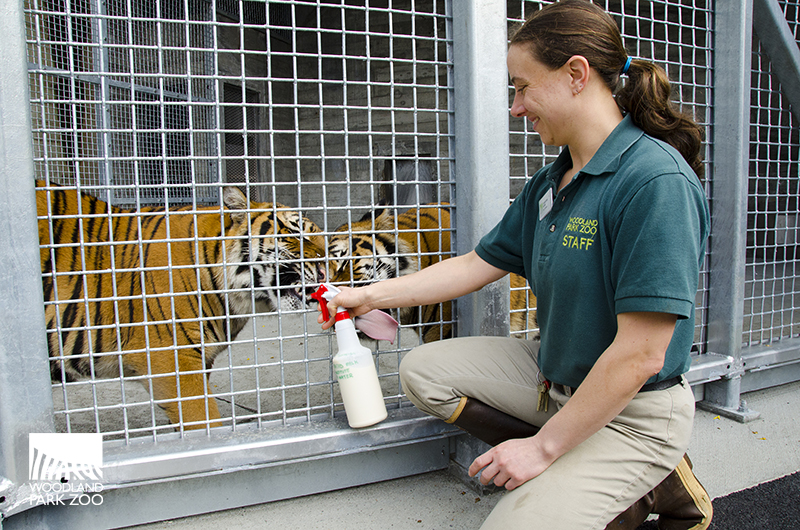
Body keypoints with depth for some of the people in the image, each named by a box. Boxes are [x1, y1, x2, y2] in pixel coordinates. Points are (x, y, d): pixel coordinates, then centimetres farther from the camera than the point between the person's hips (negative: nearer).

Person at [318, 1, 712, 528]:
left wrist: (543, 446, -19)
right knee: (424, 370, 4)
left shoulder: (656, 181, -25)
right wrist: (369, 296, 10)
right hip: (554, 374, 8)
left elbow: (641, 353, -27)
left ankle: (646, 487, 7)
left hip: (631, 412, -8)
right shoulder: (548, 184, 2)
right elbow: (477, 265, 9)